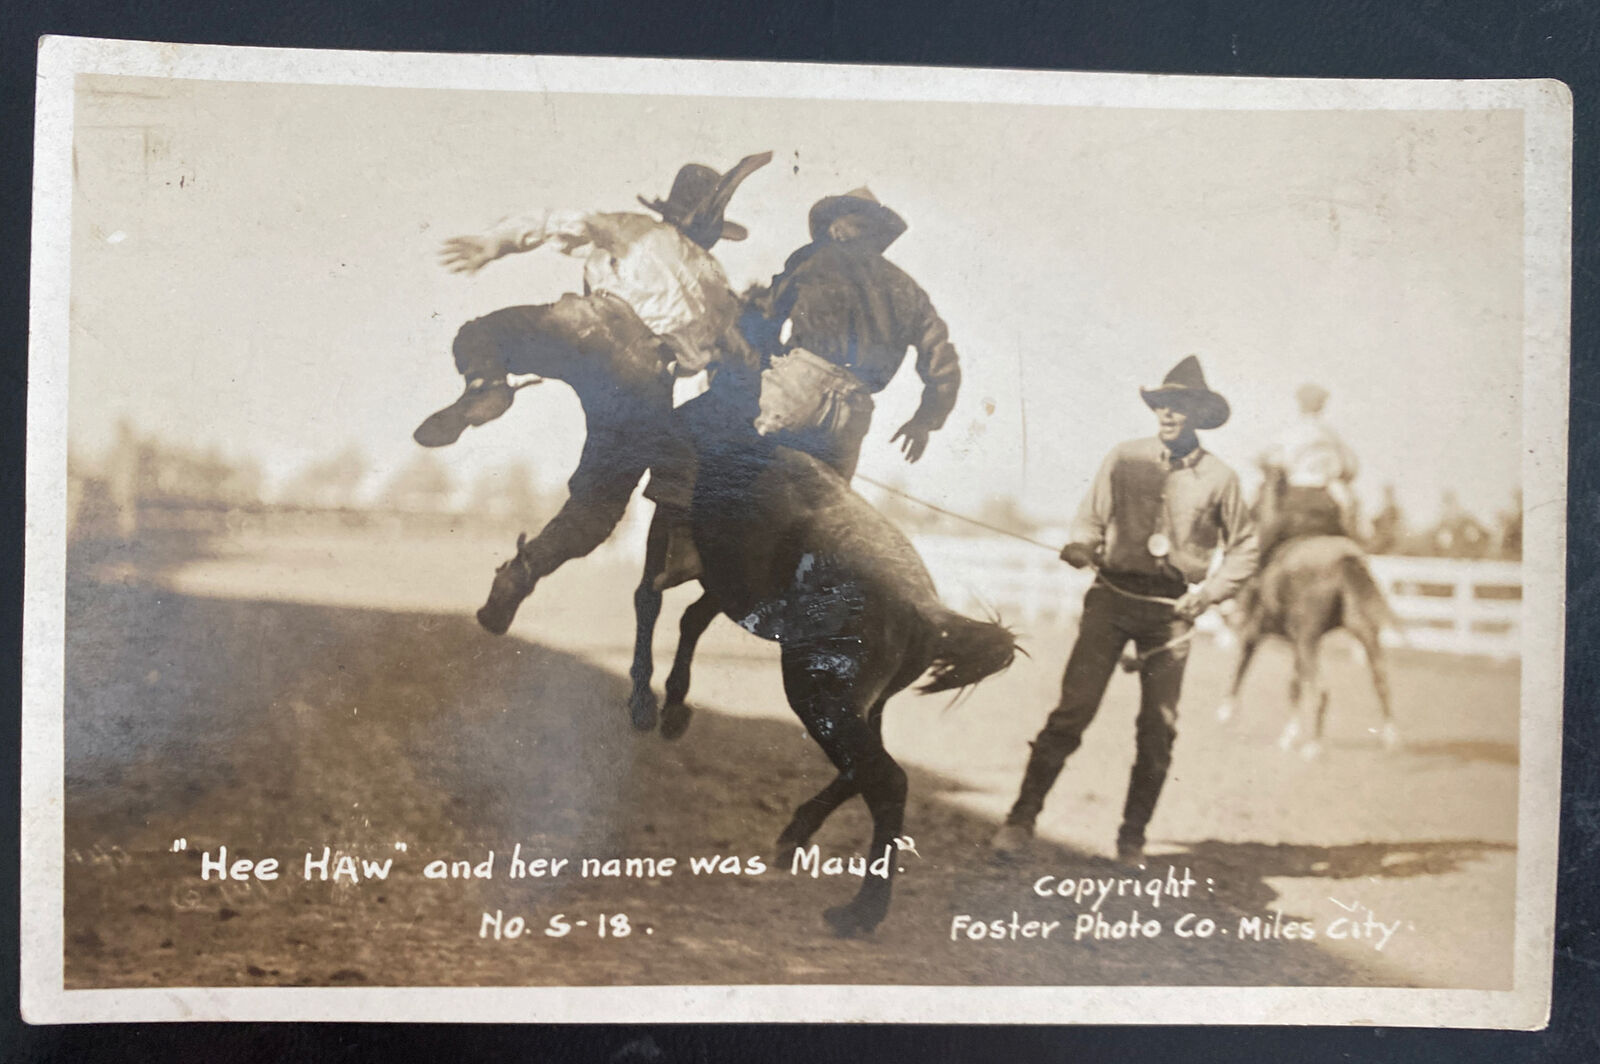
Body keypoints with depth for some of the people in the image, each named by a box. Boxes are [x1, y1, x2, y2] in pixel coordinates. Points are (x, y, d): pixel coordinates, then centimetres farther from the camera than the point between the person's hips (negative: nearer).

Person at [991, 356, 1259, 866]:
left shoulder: (1219, 478, 4)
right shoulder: (1124, 459, 3)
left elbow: (1244, 548, 14)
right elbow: (1092, 516, 10)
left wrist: (1209, 592, 1)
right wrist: (1080, 546, -12)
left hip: (1170, 609, 1)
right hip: (1113, 595, -1)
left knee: (1159, 729, 3)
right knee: (1072, 711, -7)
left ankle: (1132, 839, 18)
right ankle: (1021, 819, 1)